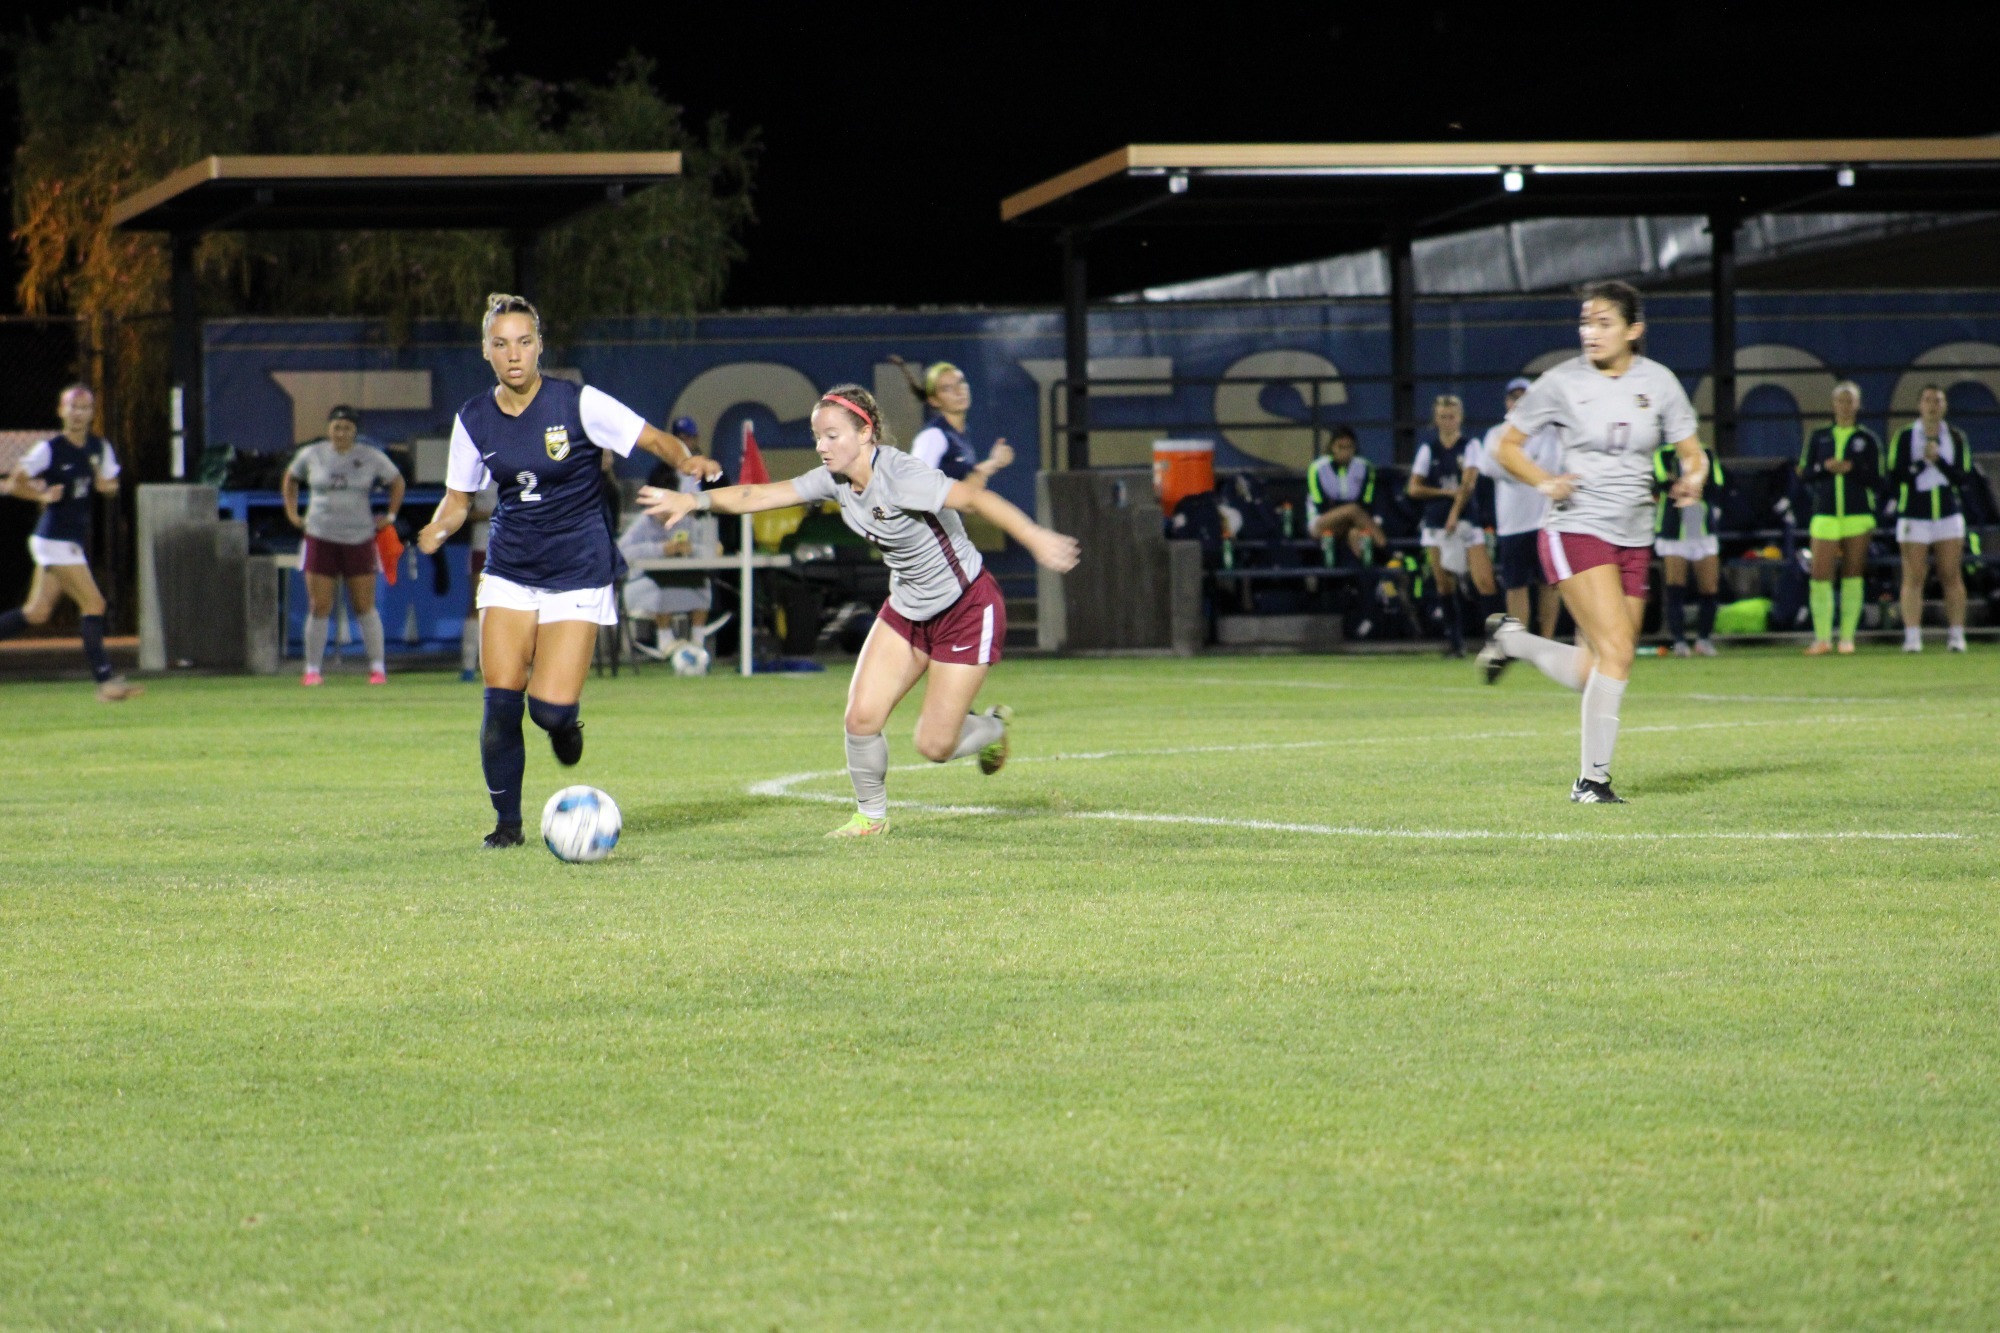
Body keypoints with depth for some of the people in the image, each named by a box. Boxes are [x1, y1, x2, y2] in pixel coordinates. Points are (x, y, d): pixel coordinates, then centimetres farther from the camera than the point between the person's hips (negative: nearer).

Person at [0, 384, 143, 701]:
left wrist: (106, 485, -4)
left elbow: (111, 485, 18)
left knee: (36, 613, 10)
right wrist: (42, 496, -21)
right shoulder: (49, 449, -11)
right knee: (93, 604, -13)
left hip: (75, 541, 8)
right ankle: (106, 681, -13)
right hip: (55, 539, -8)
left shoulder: (100, 448, 8)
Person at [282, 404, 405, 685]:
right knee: (319, 608, -3)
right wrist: (292, 513, 12)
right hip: (321, 538, 0)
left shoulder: (371, 458, 1)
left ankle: (378, 667, 6)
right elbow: (290, 479, 21)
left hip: (359, 539, 0)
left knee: (364, 607, 0)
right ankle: (312, 669, 3)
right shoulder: (311, 455, 3)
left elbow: (397, 482, 16)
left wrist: (390, 516, 8)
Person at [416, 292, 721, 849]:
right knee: (501, 702, -9)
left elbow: (655, 440, -8)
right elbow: (458, 497, 10)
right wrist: (438, 529, -12)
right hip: (509, 572, 3)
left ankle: (565, 727, 25)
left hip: (579, 574, -3)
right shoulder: (474, 420, 0)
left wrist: (689, 460, -30)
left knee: (550, 709, -14)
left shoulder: (578, 404, -11)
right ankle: (507, 822, 9)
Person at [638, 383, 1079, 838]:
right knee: (861, 717, -7)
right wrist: (697, 500, -19)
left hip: (966, 607, -7)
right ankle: (871, 816, 17)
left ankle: (994, 728, 29)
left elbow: (975, 498, -38)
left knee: (934, 746, -5)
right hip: (907, 608, 7)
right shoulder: (835, 480, -6)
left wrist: (1036, 539, -49)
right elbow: (759, 496, -5)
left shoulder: (900, 475, -28)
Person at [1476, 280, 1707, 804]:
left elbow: (1692, 454, 9)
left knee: (1596, 675, 6)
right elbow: (1506, 444, 4)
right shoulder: (1563, 382, -4)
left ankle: (1510, 638, 31)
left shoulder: (1658, 382, 3)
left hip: (1634, 539, 5)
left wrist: (1691, 479, -14)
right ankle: (1593, 778, -11)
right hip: (1577, 530, -5)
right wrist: (1545, 482, -13)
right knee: (1615, 651, -19)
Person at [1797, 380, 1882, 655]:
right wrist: (1824, 467, -10)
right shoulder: (1818, 437, 11)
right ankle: (1822, 638, -1)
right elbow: (1803, 474, 8)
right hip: (1825, 514, 1)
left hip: (1858, 516, -1)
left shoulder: (1867, 439, 6)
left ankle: (1848, 637, 5)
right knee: (1820, 575, -7)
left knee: (1852, 575, 0)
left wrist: (1852, 468, -13)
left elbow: (1877, 479, 1)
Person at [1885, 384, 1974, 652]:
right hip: (1913, 515, -2)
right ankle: (1912, 637, -9)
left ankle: (1956, 636, -1)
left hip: (1949, 514, 2)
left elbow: (1962, 478, 0)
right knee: (1913, 577, -7)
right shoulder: (1904, 437, 2)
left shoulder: (1956, 438, 7)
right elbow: (1894, 477, -4)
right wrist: (1921, 463, -16)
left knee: (1951, 575, -2)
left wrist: (1938, 460, -14)